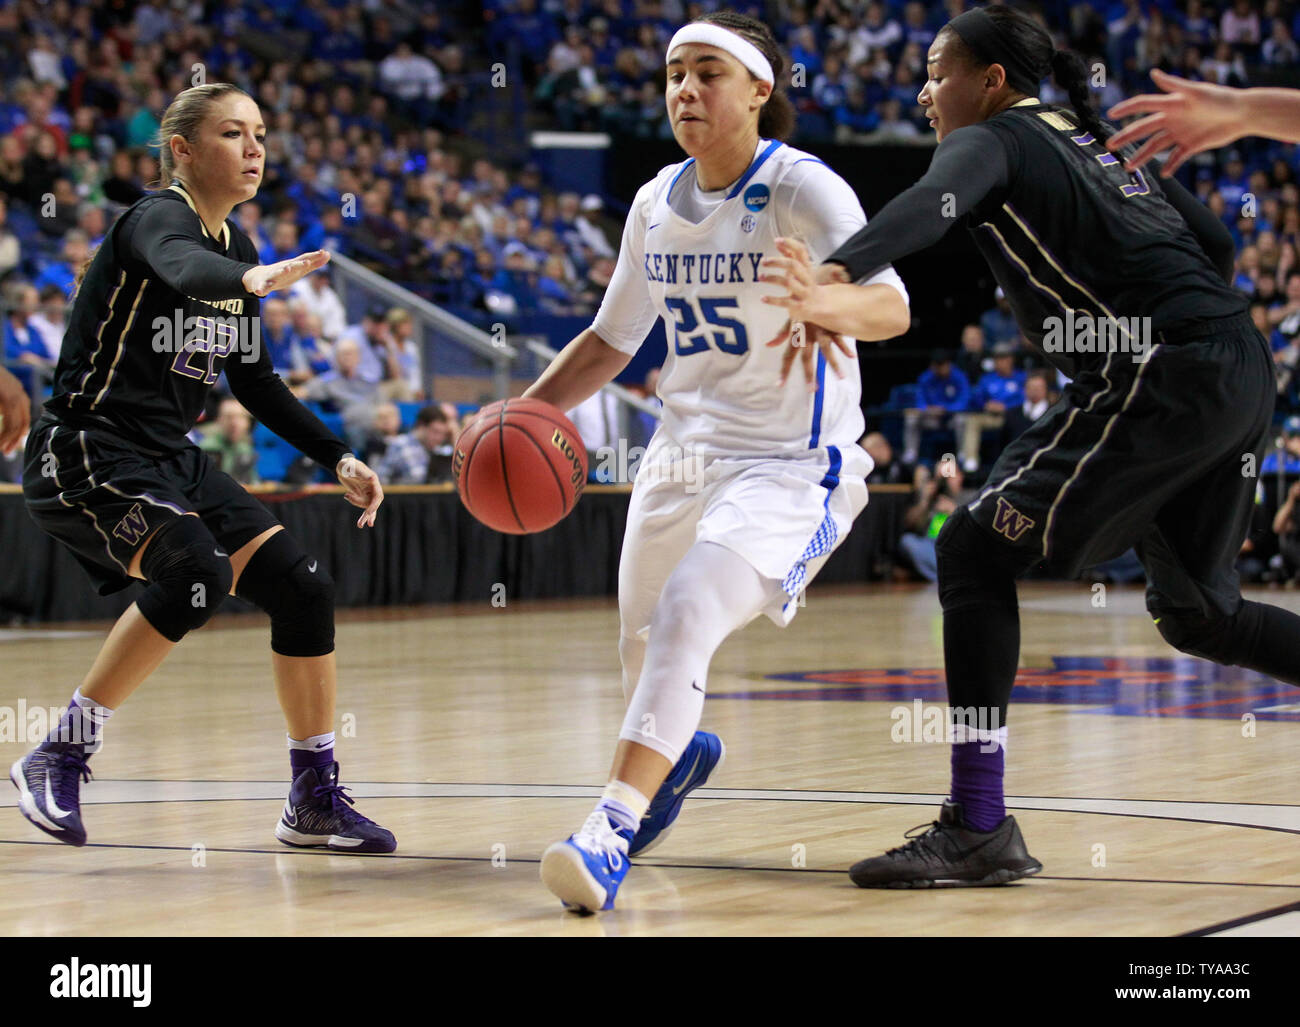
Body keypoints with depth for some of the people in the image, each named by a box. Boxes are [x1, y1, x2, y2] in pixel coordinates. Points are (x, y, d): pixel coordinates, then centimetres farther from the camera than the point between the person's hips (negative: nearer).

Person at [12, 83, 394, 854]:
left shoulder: (236, 246, 11)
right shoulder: (157, 219, -14)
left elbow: (255, 381, 21)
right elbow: (180, 267, -40)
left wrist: (339, 458, 12)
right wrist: (253, 279, -62)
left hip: (169, 458, 8)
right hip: (88, 453, -8)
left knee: (303, 586, -3)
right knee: (198, 573, -32)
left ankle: (316, 802, 8)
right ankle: (60, 757, -20)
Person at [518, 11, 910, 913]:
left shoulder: (803, 189, -15)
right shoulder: (658, 203, 5)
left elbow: (892, 305, -29)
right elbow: (613, 339, 16)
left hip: (792, 466, -7)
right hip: (685, 453, 7)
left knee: (686, 613, -28)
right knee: (643, 638, 19)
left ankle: (611, 833, -33)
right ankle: (681, 752, 54)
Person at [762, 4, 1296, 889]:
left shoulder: (991, 141, 0)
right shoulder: (1095, 140, 25)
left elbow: (928, 208, -24)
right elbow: (1215, 242, 24)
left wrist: (835, 278, -40)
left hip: (1162, 375, -9)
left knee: (976, 550, -7)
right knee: (1195, 611, 23)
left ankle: (979, 830, -13)